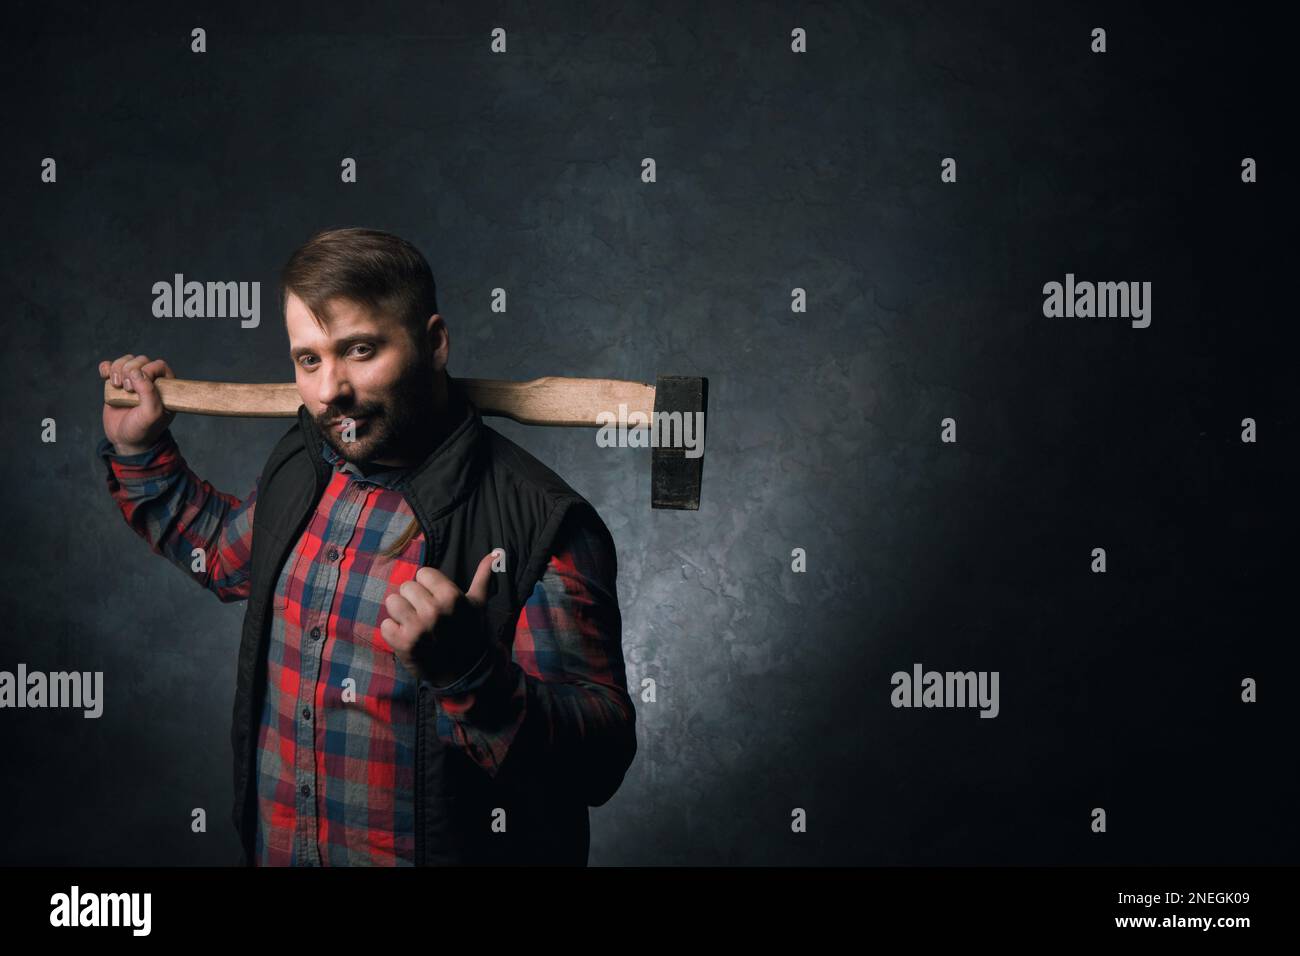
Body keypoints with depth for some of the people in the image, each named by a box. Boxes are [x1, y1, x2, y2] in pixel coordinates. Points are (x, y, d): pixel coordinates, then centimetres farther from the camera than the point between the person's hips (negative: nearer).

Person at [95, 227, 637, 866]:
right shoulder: (301, 468, 0)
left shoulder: (538, 524, -22)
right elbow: (222, 552, 23)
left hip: (441, 849, -6)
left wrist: (469, 674, -39)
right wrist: (139, 451, 14)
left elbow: (602, 758, -25)